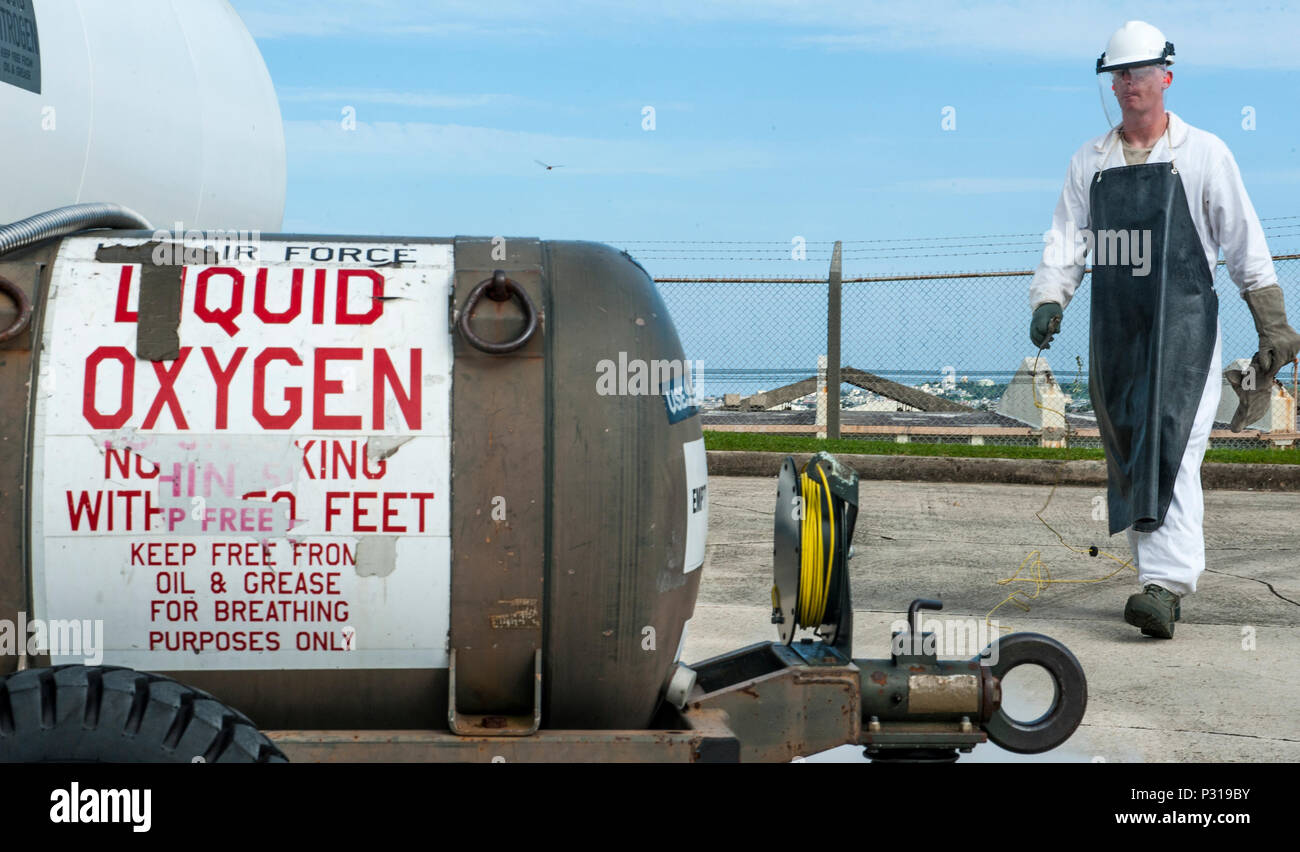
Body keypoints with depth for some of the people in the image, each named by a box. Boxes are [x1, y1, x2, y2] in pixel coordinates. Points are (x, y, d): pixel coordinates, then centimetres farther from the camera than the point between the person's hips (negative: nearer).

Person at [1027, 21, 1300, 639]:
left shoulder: (1203, 153, 3)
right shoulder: (1089, 162, 12)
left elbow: (1245, 243, 4)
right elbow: (1066, 240, 7)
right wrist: (1048, 301, -12)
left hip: (1185, 329, -4)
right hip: (1113, 333, 4)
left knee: (1171, 454, -16)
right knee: (1128, 460, 6)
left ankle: (1164, 585, -21)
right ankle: (1164, 579, 16)